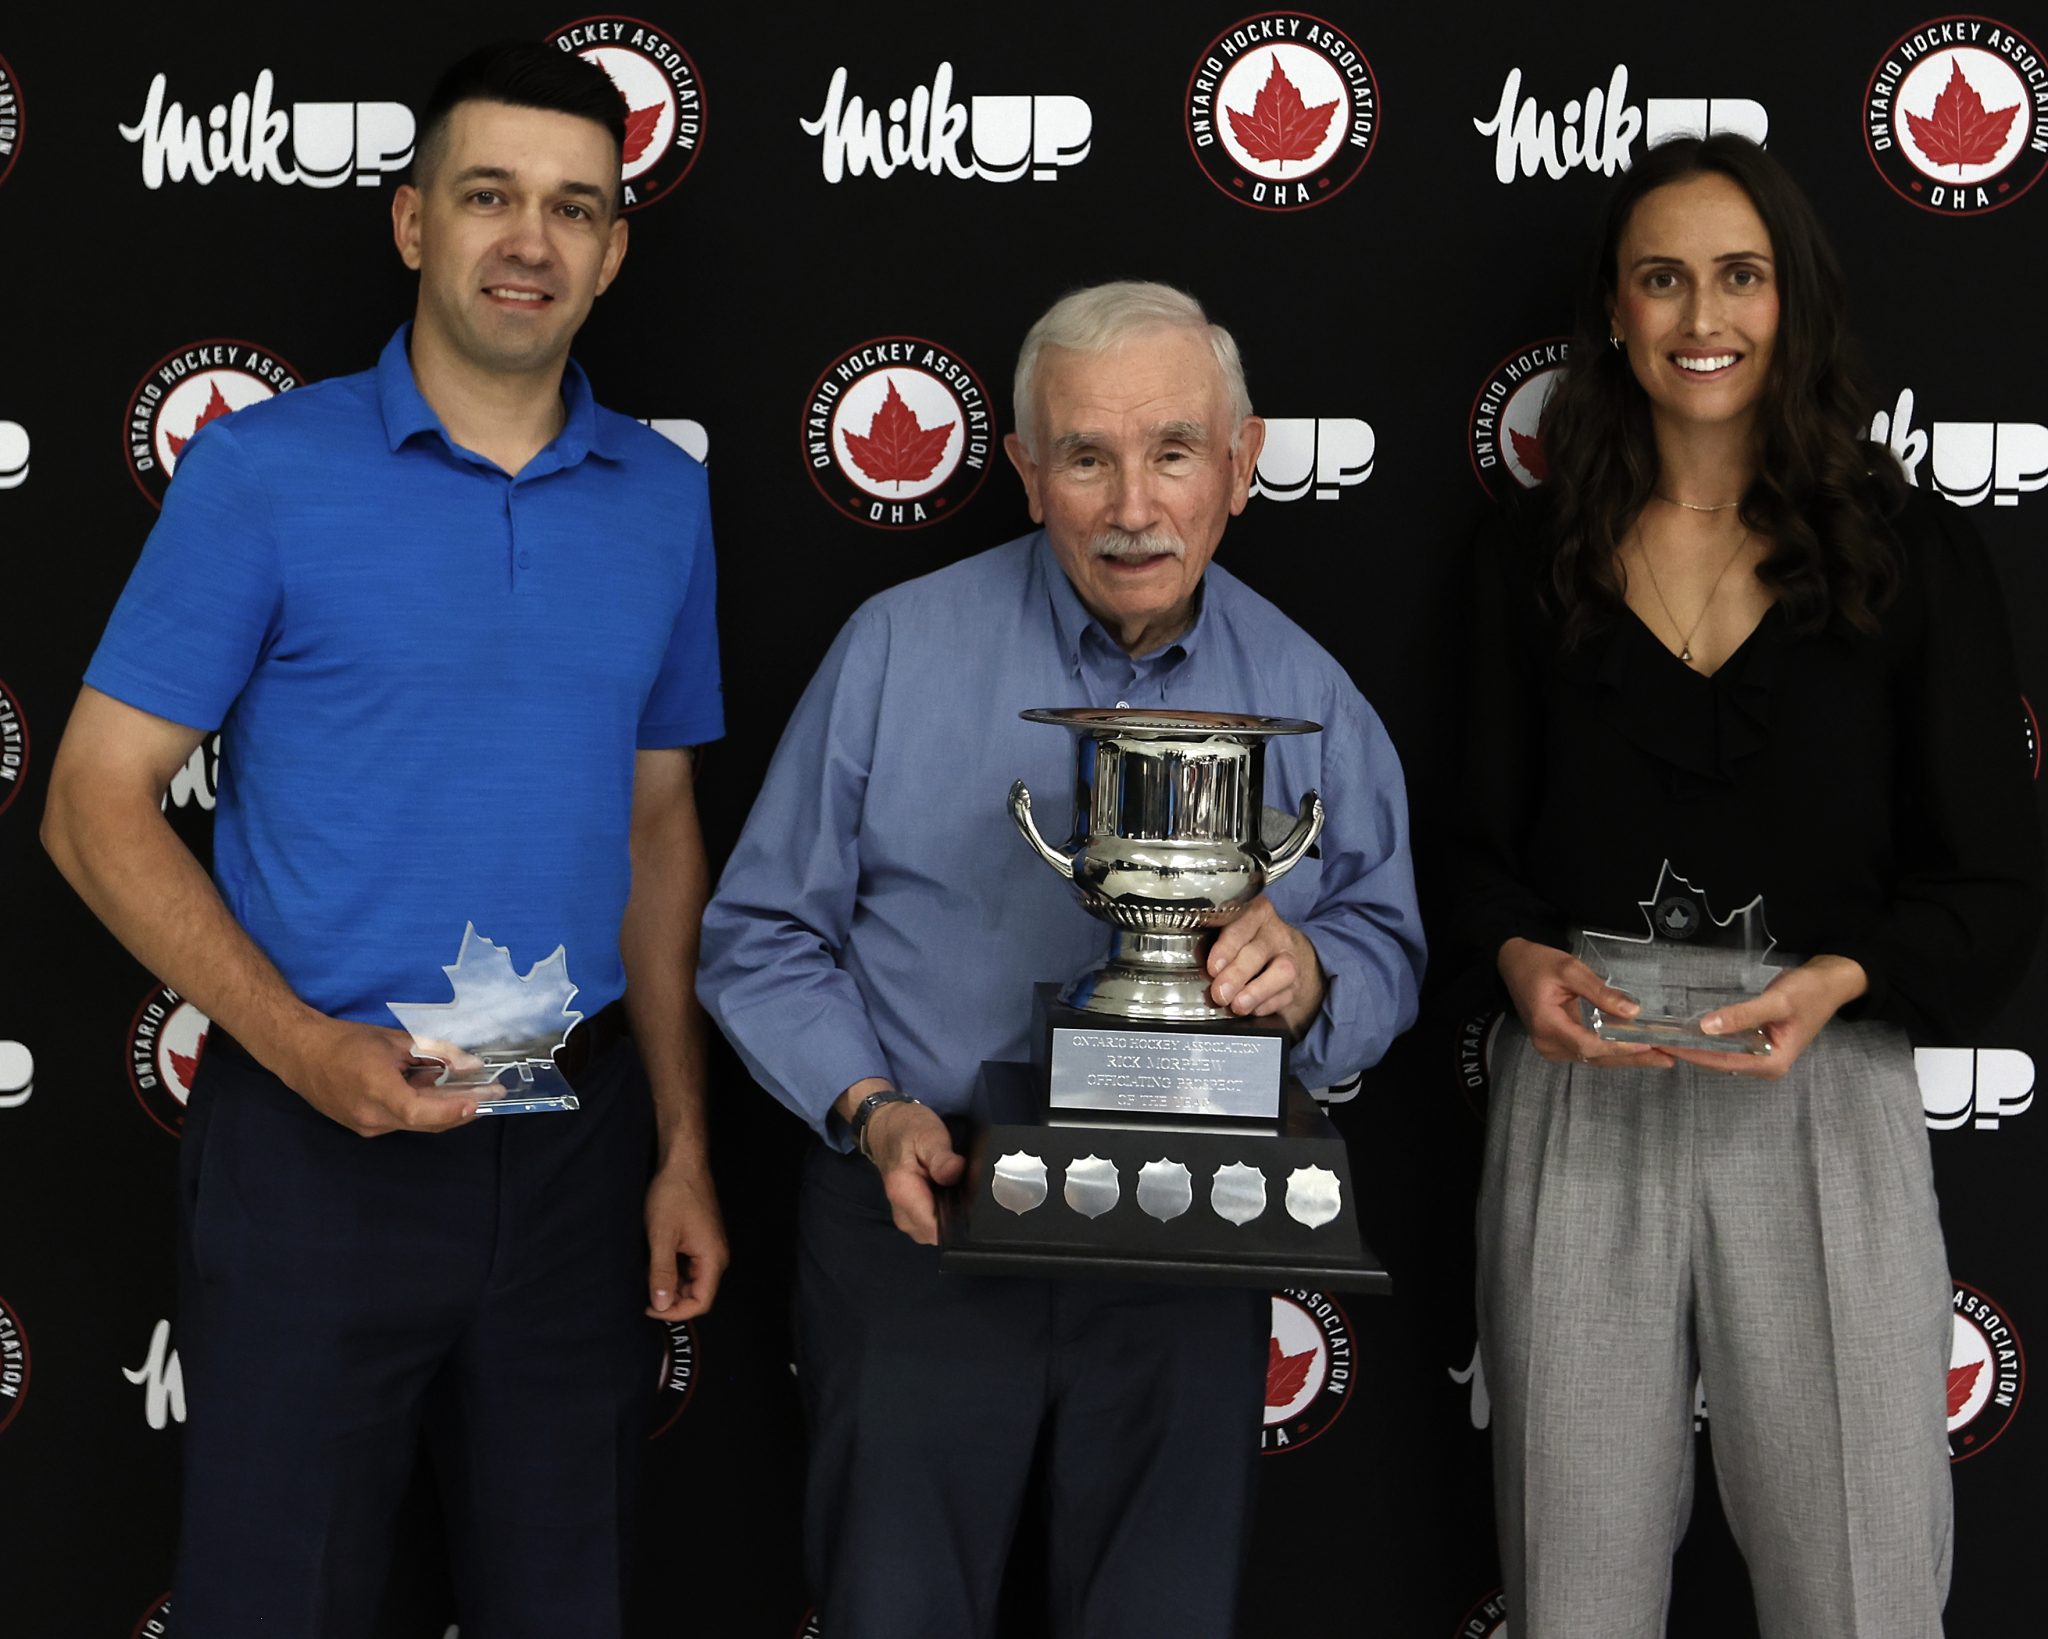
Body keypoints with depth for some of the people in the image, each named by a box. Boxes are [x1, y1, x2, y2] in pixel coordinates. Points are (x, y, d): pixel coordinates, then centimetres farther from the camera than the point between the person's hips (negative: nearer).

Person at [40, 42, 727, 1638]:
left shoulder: (664, 499, 5)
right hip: (317, 1135, -3)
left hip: (575, 1141, 4)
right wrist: (304, 1047, -17)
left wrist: (683, 1147, 6)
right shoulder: (265, 471, -6)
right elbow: (98, 803, -6)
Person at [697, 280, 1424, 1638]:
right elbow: (762, 937, -1)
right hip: (920, 1226, -1)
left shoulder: (1306, 695, 1)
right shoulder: (901, 648, -5)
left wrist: (1309, 975, -17)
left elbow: (1388, 952, 6)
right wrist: (873, 1109, -16)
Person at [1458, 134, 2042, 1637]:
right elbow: (1483, 843, 11)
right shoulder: (1536, 557, 8)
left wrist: (1837, 980, -15)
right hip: (1581, 1103, 2)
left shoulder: (1913, 555, 3)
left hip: (1823, 1099, -1)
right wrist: (1522, 959, -10)